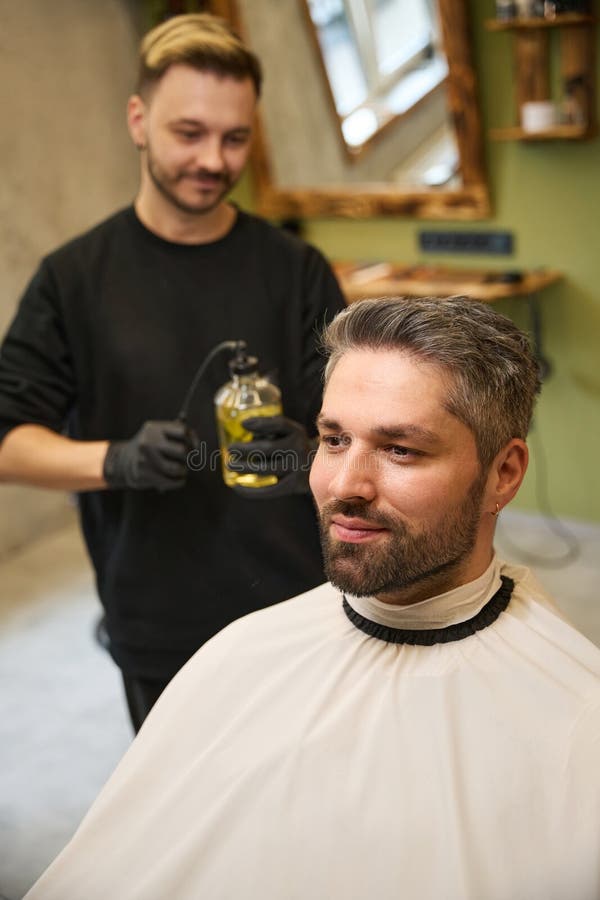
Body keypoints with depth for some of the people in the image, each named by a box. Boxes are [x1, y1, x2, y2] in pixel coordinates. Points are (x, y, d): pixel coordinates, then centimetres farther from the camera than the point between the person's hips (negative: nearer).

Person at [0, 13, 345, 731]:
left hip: (300, 614, 1)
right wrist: (118, 460, -25)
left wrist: (307, 456, -29)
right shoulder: (74, 278, -3)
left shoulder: (297, 271, -2)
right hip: (158, 635, 0)